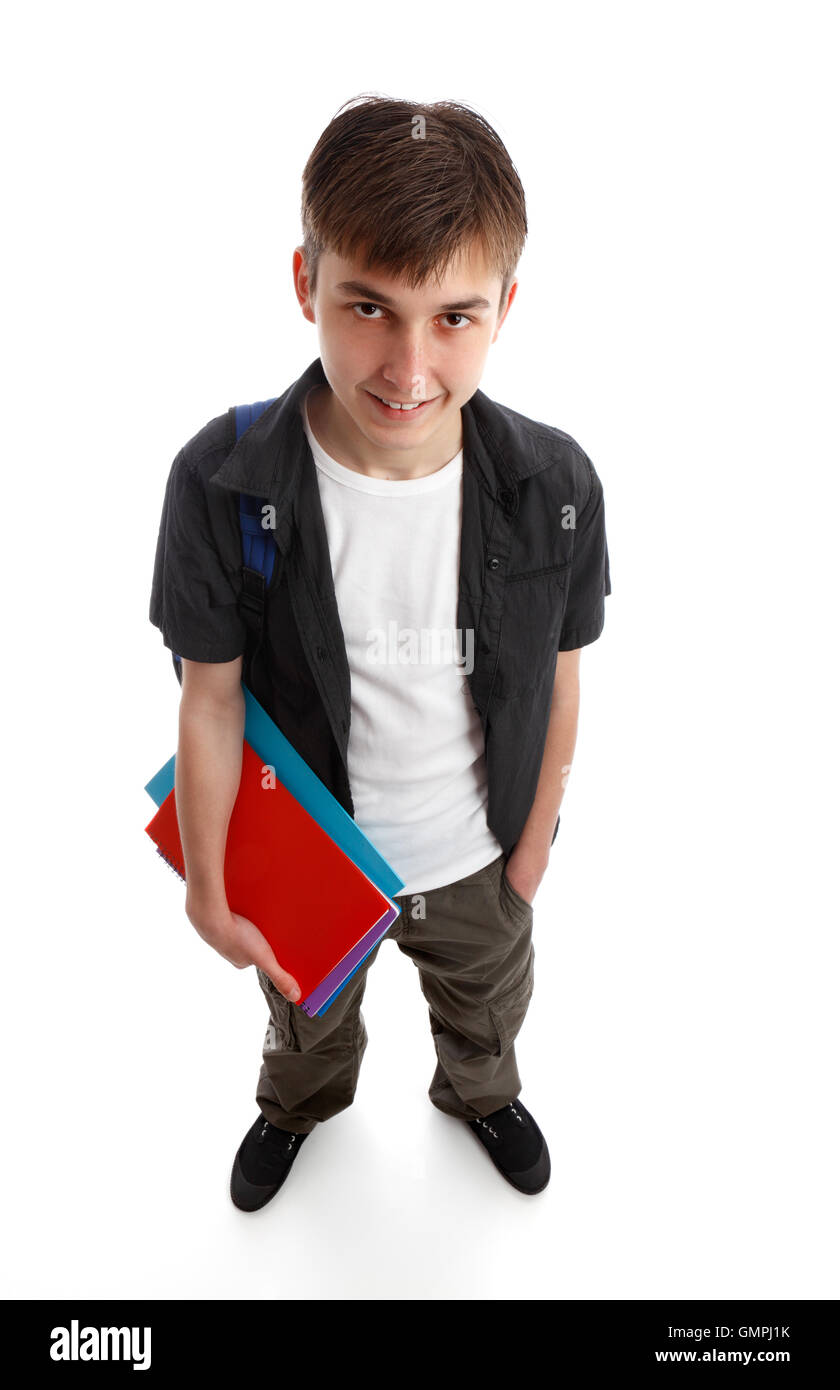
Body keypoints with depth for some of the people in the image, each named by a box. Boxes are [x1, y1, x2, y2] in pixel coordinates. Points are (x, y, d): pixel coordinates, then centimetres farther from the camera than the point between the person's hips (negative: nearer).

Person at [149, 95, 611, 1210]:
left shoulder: (556, 486, -23)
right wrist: (209, 893, -8)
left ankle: (480, 1094, 70)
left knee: (486, 1008, 33)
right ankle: (300, 1103, 69)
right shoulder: (219, 484, -28)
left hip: (480, 862, 2)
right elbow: (210, 701, -18)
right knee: (308, 1014, 32)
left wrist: (532, 849, 1)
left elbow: (558, 687, -10)